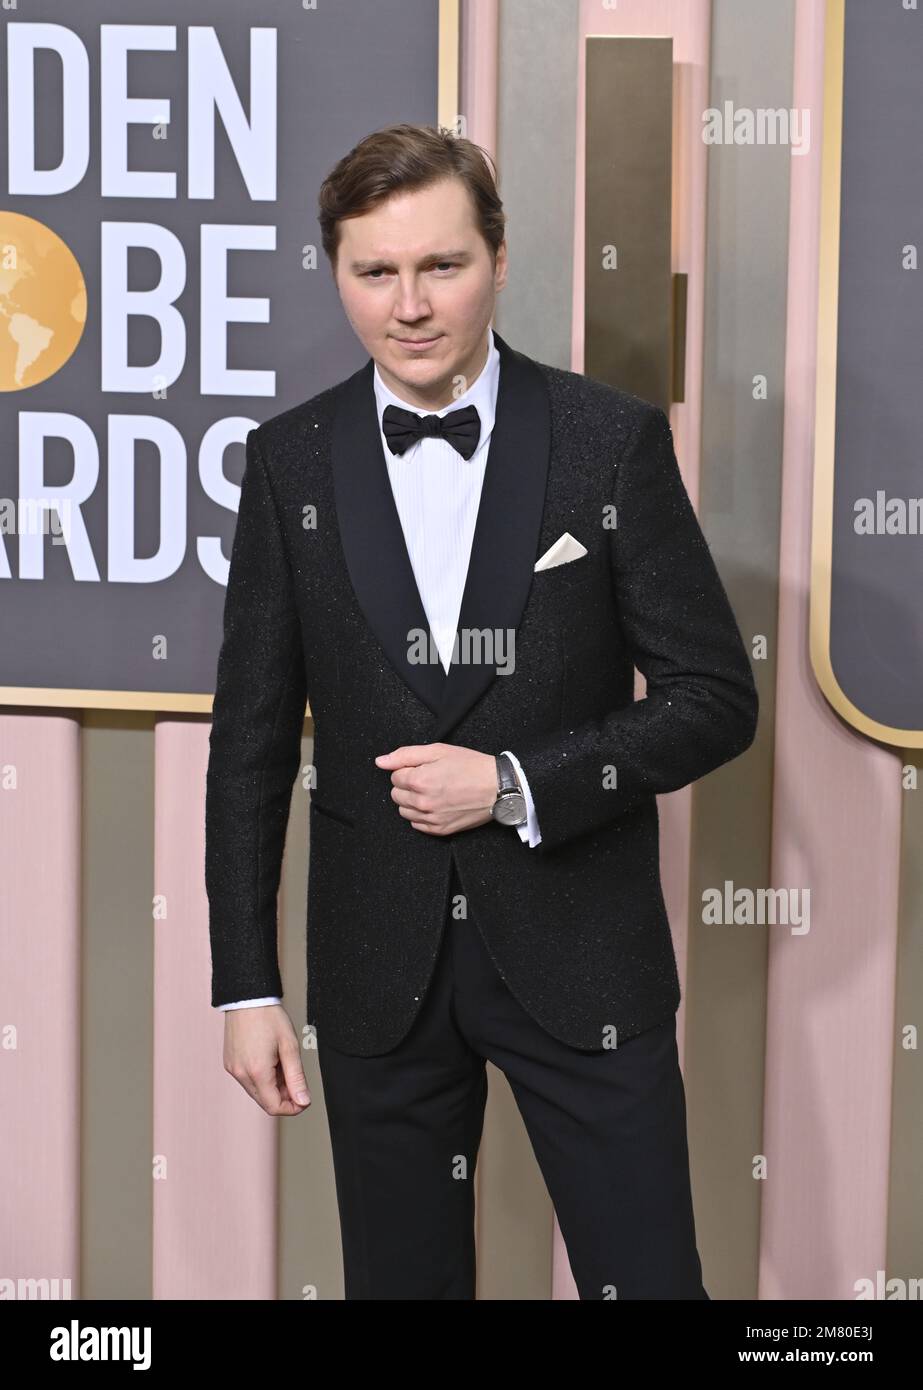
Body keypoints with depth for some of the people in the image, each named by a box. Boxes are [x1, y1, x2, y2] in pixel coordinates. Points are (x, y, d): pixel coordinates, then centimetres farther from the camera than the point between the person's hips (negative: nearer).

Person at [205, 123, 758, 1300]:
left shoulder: (612, 439, -6)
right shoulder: (290, 461, 0)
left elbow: (716, 698, -4)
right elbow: (251, 738, 3)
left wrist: (518, 784, -16)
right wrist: (245, 985, 1)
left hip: (579, 952, -1)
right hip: (378, 967, 2)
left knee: (646, 1278, 5)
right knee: (400, 1279, 13)